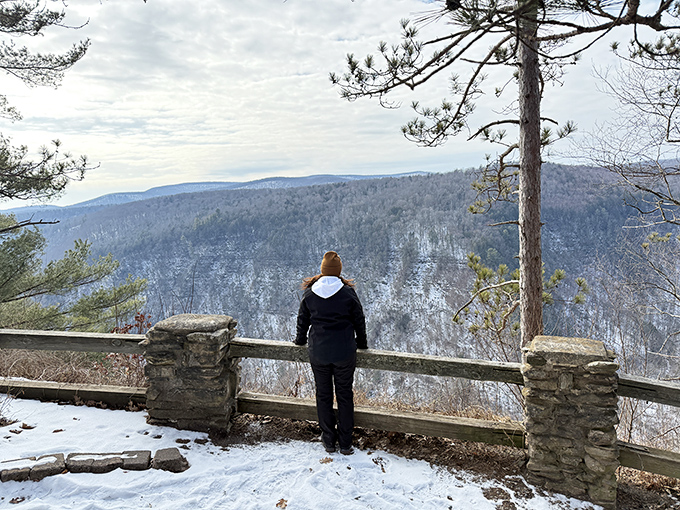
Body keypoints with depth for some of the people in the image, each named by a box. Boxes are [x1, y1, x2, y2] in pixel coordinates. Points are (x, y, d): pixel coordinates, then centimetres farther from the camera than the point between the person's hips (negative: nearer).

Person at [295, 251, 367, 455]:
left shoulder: (309, 294, -6)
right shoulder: (348, 294, -10)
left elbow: (303, 321, 6)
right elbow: (359, 321, 0)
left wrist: (300, 340, 25)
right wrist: (361, 343, 17)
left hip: (318, 352, 1)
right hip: (344, 353, -1)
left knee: (323, 395, 15)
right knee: (345, 396, 12)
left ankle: (329, 441, 26)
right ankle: (345, 443, 20)